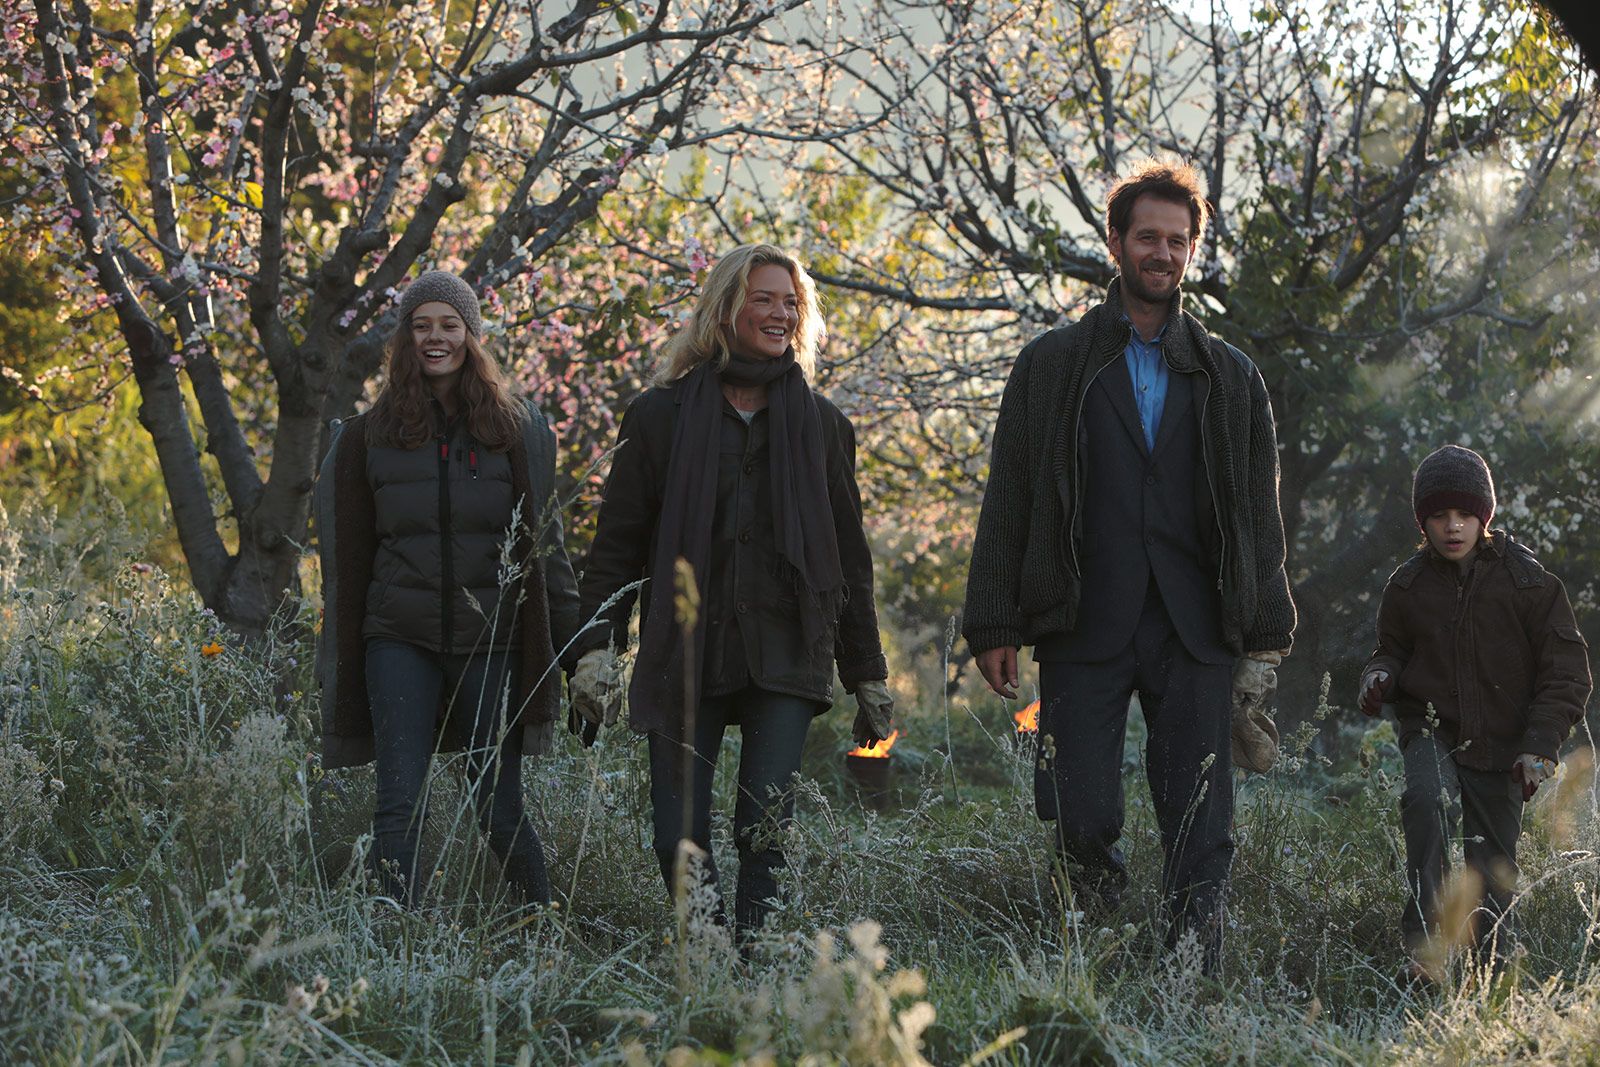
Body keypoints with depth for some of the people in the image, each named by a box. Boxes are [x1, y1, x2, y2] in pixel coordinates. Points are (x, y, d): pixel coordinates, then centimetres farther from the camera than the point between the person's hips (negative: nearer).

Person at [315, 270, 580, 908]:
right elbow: (347, 556, 10)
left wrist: (575, 642, 3)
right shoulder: (371, 435, 7)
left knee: (498, 807, 1)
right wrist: (341, 664, 8)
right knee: (400, 807, -6)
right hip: (401, 641, 1)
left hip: (492, 640, 0)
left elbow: (545, 544, 8)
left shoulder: (519, 431, 7)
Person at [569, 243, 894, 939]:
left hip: (786, 660, 1)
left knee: (767, 834, -11)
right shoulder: (662, 416, 6)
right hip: (683, 656, 0)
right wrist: (596, 645, -6)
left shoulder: (819, 424, 12)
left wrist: (867, 674, 14)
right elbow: (617, 542, 5)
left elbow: (849, 557, 16)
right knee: (680, 842, -3)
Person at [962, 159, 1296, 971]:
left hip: (1195, 631, 1)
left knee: (1200, 832, -4)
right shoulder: (1051, 366, 10)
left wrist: (1265, 638, 6)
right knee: (1079, 818, -6)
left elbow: (1259, 517, 14)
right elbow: (1007, 502, 7)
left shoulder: (1230, 378, 14)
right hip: (1084, 630, -1)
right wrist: (994, 626, -1)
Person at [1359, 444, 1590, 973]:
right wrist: (1379, 674, -6)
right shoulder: (1408, 585, 2)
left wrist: (1541, 745, -12)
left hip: (1502, 746, 0)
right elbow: (1393, 649, 19)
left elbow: (1567, 671, -1)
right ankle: (1424, 943, -33)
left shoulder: (1527, 580, -4)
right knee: (1428, 800, -31)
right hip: (1432, 730, 0)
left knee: (1493, 871, 5)